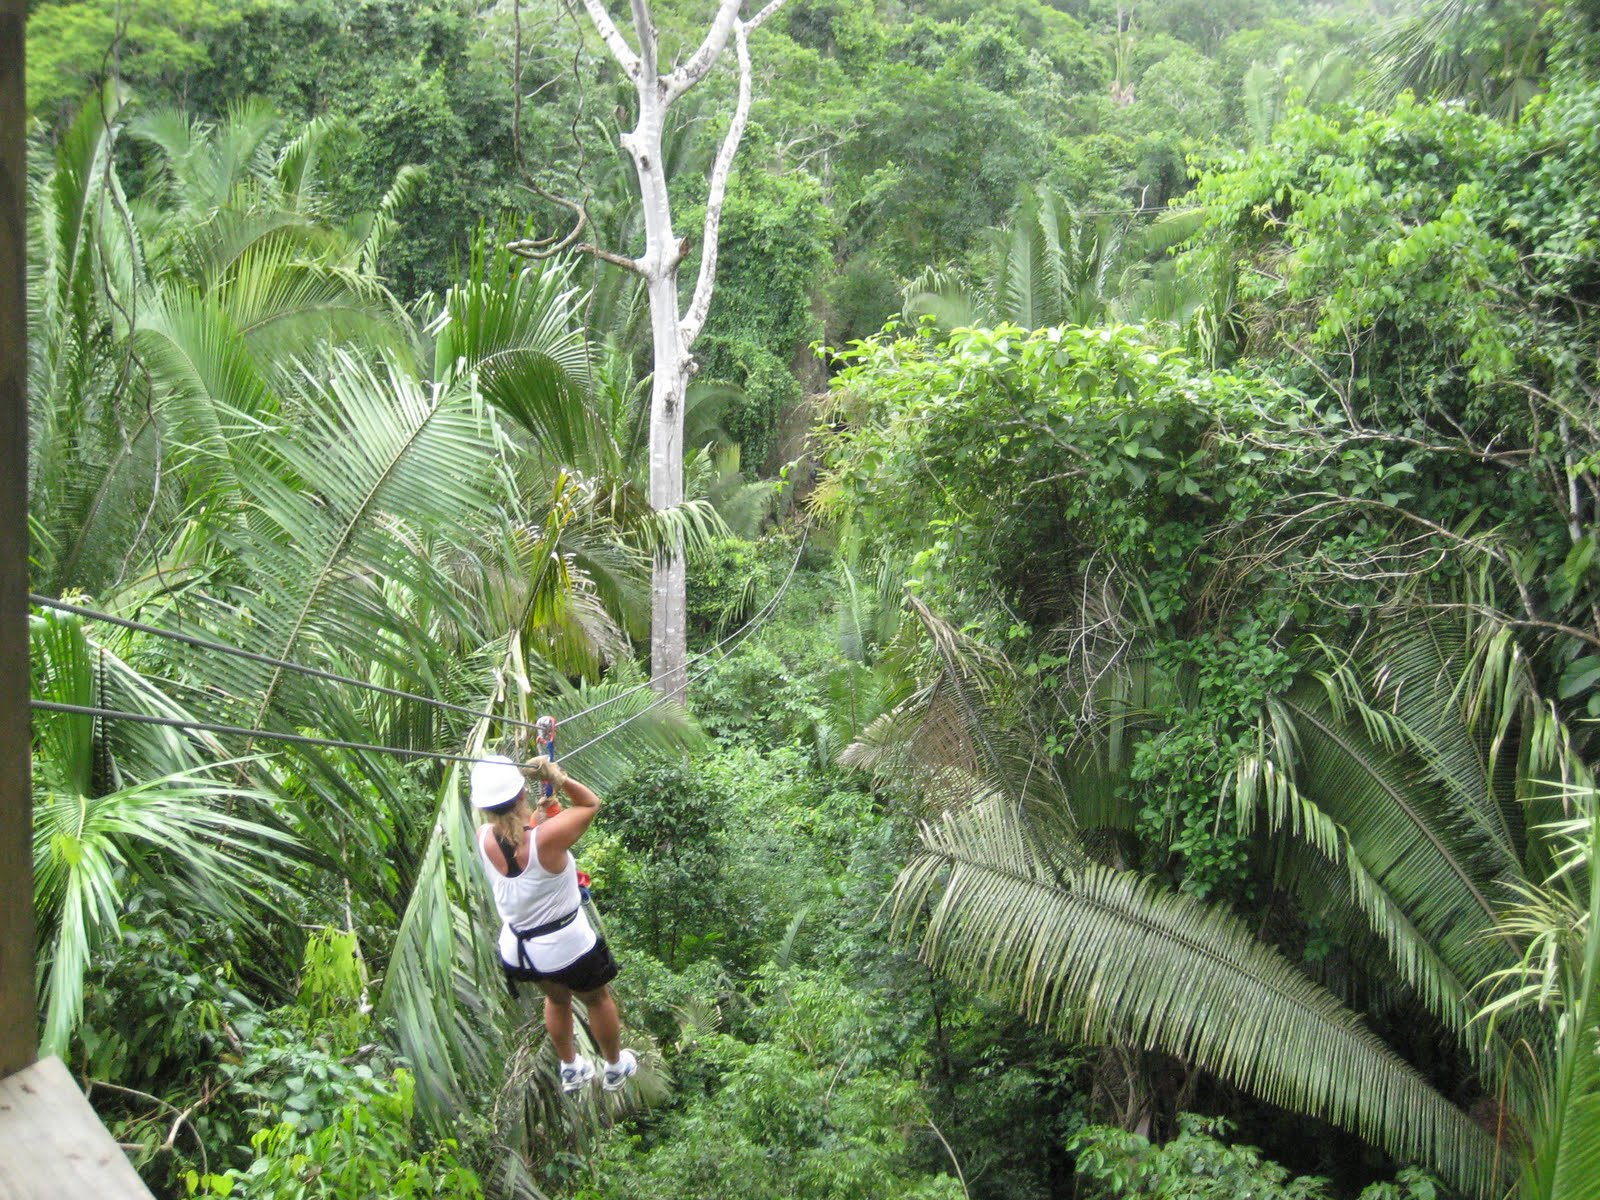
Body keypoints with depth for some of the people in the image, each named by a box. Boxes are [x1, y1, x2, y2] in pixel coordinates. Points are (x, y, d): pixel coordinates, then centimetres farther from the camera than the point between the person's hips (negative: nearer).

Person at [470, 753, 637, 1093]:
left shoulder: (484, 838, -16)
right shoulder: (546, 838, -31)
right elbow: (590, 803, -14)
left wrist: (537, 813, 12)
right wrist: (558, 777, -23)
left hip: (517, 949, 5)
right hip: (567, 947, -5)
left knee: (556, 999, 34)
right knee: (597, 1000, 26)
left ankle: (570, 1069, 53)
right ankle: (615, 1067, 47)